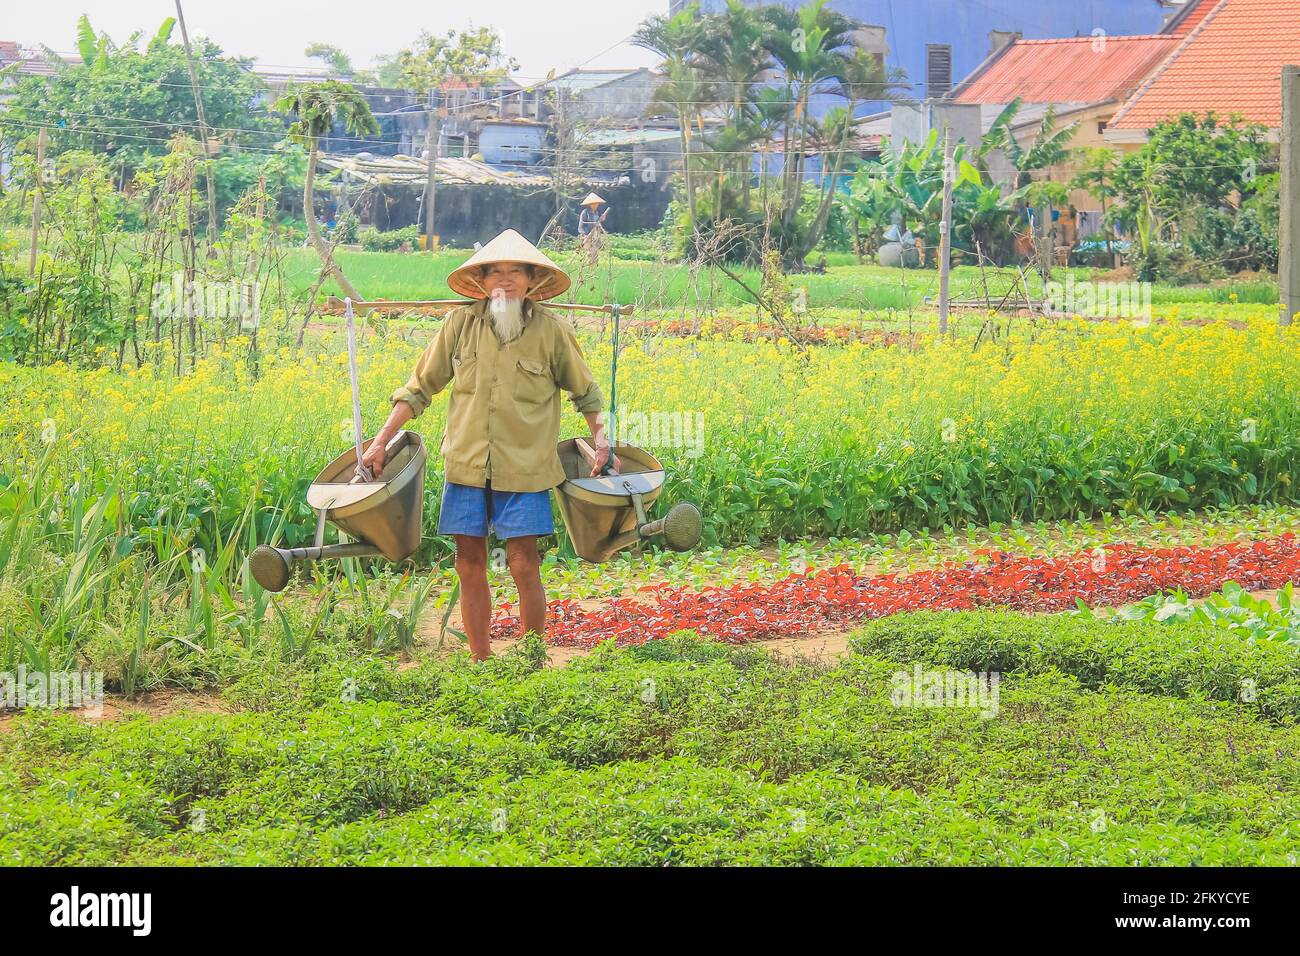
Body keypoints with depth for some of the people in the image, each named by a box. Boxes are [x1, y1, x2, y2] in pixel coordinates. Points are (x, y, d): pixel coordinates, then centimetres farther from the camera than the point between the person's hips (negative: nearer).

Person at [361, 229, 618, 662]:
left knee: (523, 565, -7)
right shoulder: (460, 324, 0)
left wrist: (601, 440, 1)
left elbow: (585, 393, 12)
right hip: (466, 463, 2)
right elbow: (419, 388, 8)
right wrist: (380, 443, 5)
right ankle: (480, 663, 16)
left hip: (524, 467, -2)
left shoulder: (552, 330, -3)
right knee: (470, 566, 5)